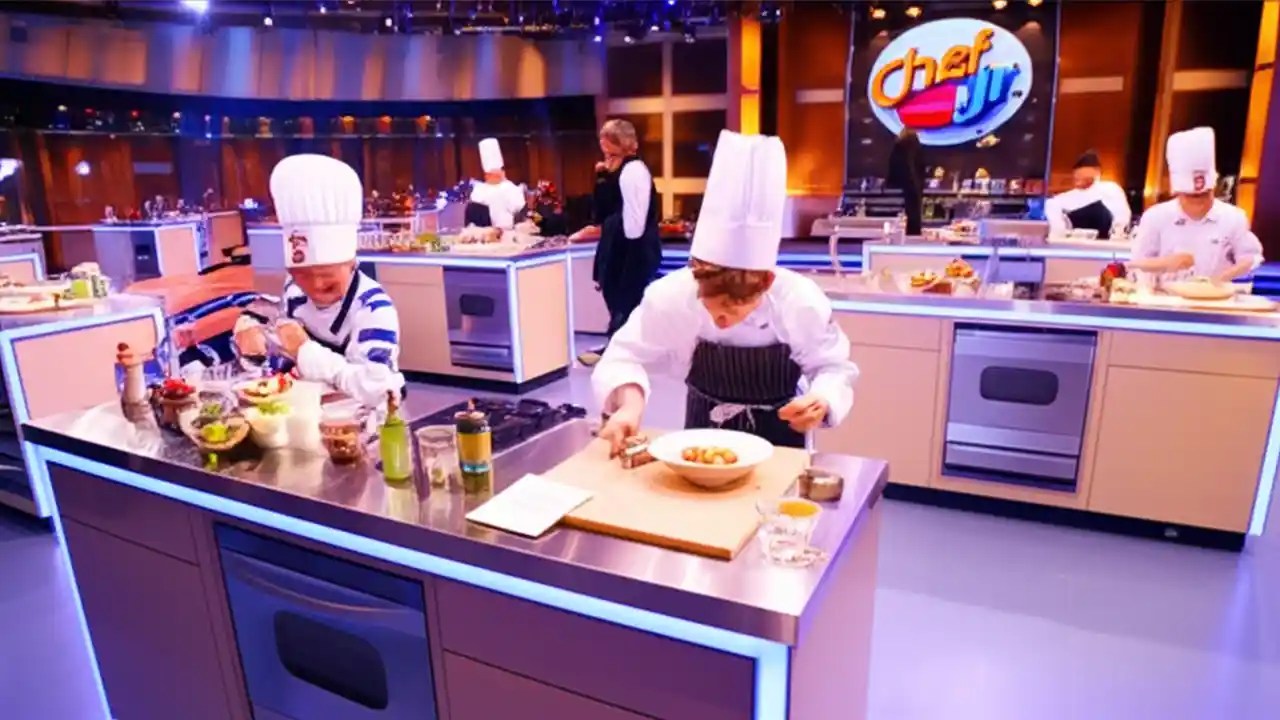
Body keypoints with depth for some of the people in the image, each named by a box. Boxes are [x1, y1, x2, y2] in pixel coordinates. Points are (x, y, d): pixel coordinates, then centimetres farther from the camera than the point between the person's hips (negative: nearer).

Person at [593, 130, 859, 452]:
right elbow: (626, 355, -15)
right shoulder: (672, 294, -24)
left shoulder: (800, 301, -23)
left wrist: (821, 400, -31)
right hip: (704, 430, 0)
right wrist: (630, 402, -34)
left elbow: (833, 367, -10)